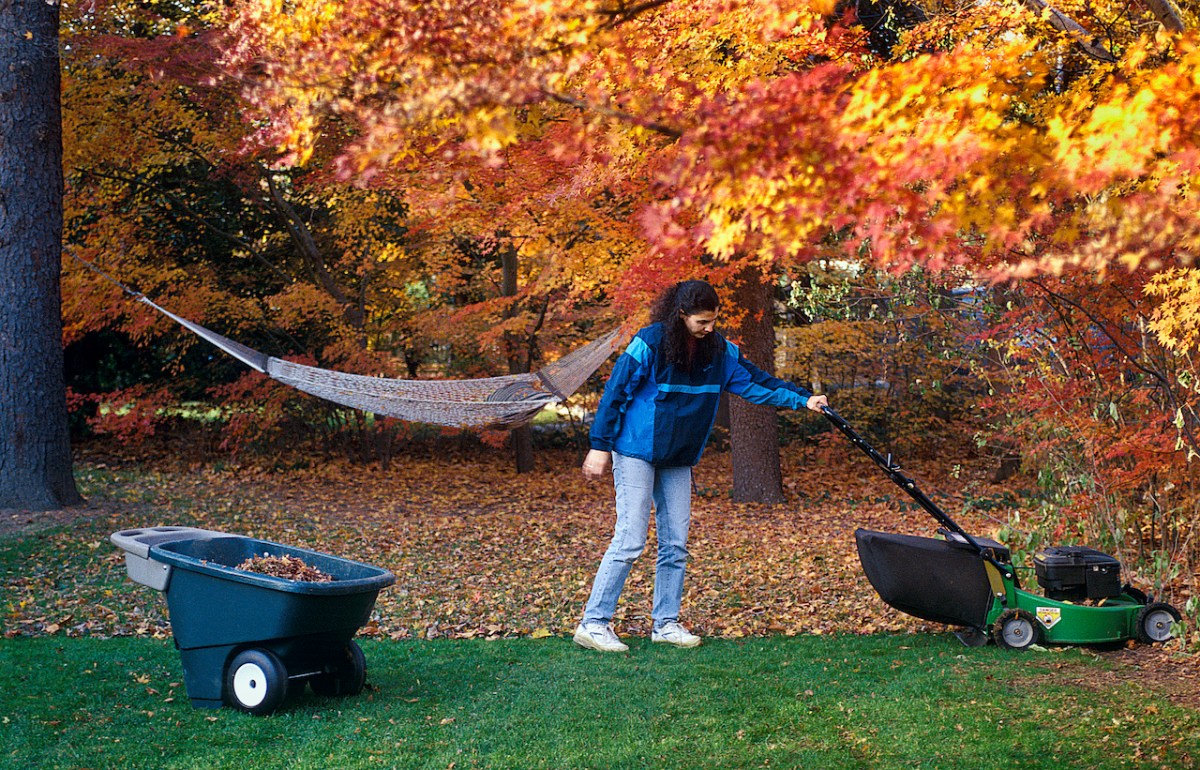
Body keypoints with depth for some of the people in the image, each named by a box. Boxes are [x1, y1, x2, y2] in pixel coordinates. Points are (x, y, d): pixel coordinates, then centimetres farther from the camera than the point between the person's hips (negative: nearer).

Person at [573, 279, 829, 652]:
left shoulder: (718, 350, 1)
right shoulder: (650, 343, -16)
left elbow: (754, 380, 5)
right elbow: (615, 392, -12)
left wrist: (801, 399, -4)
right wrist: (600, 446, -12)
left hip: (678, 460, 6)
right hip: (637, 452, -6)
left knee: (675, 543, 6)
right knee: (630, 540, -11)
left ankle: (666, 624, 17)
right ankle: (592, 623, -5)